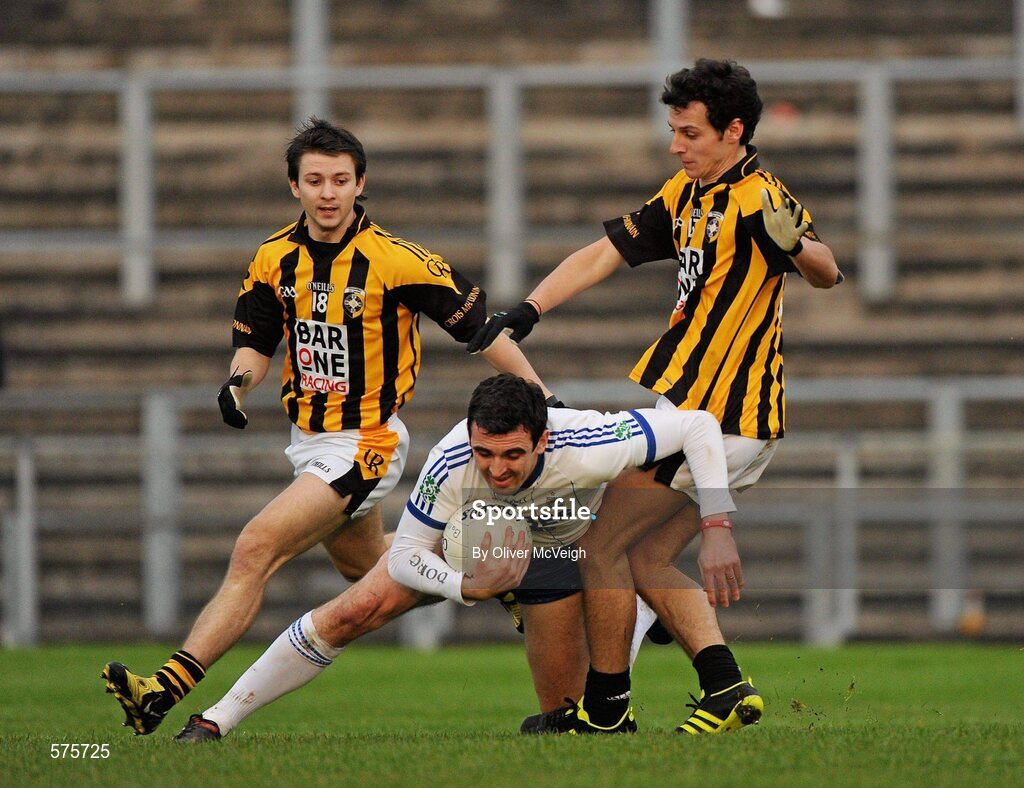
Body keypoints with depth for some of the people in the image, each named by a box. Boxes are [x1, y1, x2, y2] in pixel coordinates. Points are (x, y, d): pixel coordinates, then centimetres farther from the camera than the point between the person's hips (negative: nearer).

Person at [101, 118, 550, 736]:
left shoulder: (395, 261, -17)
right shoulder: (276, 259, 0)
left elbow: (479, 324, -10)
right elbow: (257, 339, 9)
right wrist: (240, 380, -14)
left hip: (364, 445, -7)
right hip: (309, 442, 7)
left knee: (256, 551, -19)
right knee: (366, 567, 23)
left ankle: (168, 690, -25)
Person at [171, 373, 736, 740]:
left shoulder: (585, 448, -43)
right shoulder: (450, 467, -40)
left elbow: (698, 425, -32)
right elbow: (404, 556, -26)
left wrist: (716, 525, -35)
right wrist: (465, 587, -45)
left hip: (557, 550, 0)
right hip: (464, 540, 0)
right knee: (355, 611, -15)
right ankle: (215, 722, -5)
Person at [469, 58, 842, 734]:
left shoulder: (757, 199, -16)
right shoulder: (685, 195, 12)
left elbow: (827, 274, -29)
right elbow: (604, 254, 16)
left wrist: (798, 245, -51)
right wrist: (525, 314, 8)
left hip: (717, 422, -10)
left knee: (602, 544, -2)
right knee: (646, 558, 12)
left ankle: (605, 705, 8)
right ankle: (727, 690, 2)